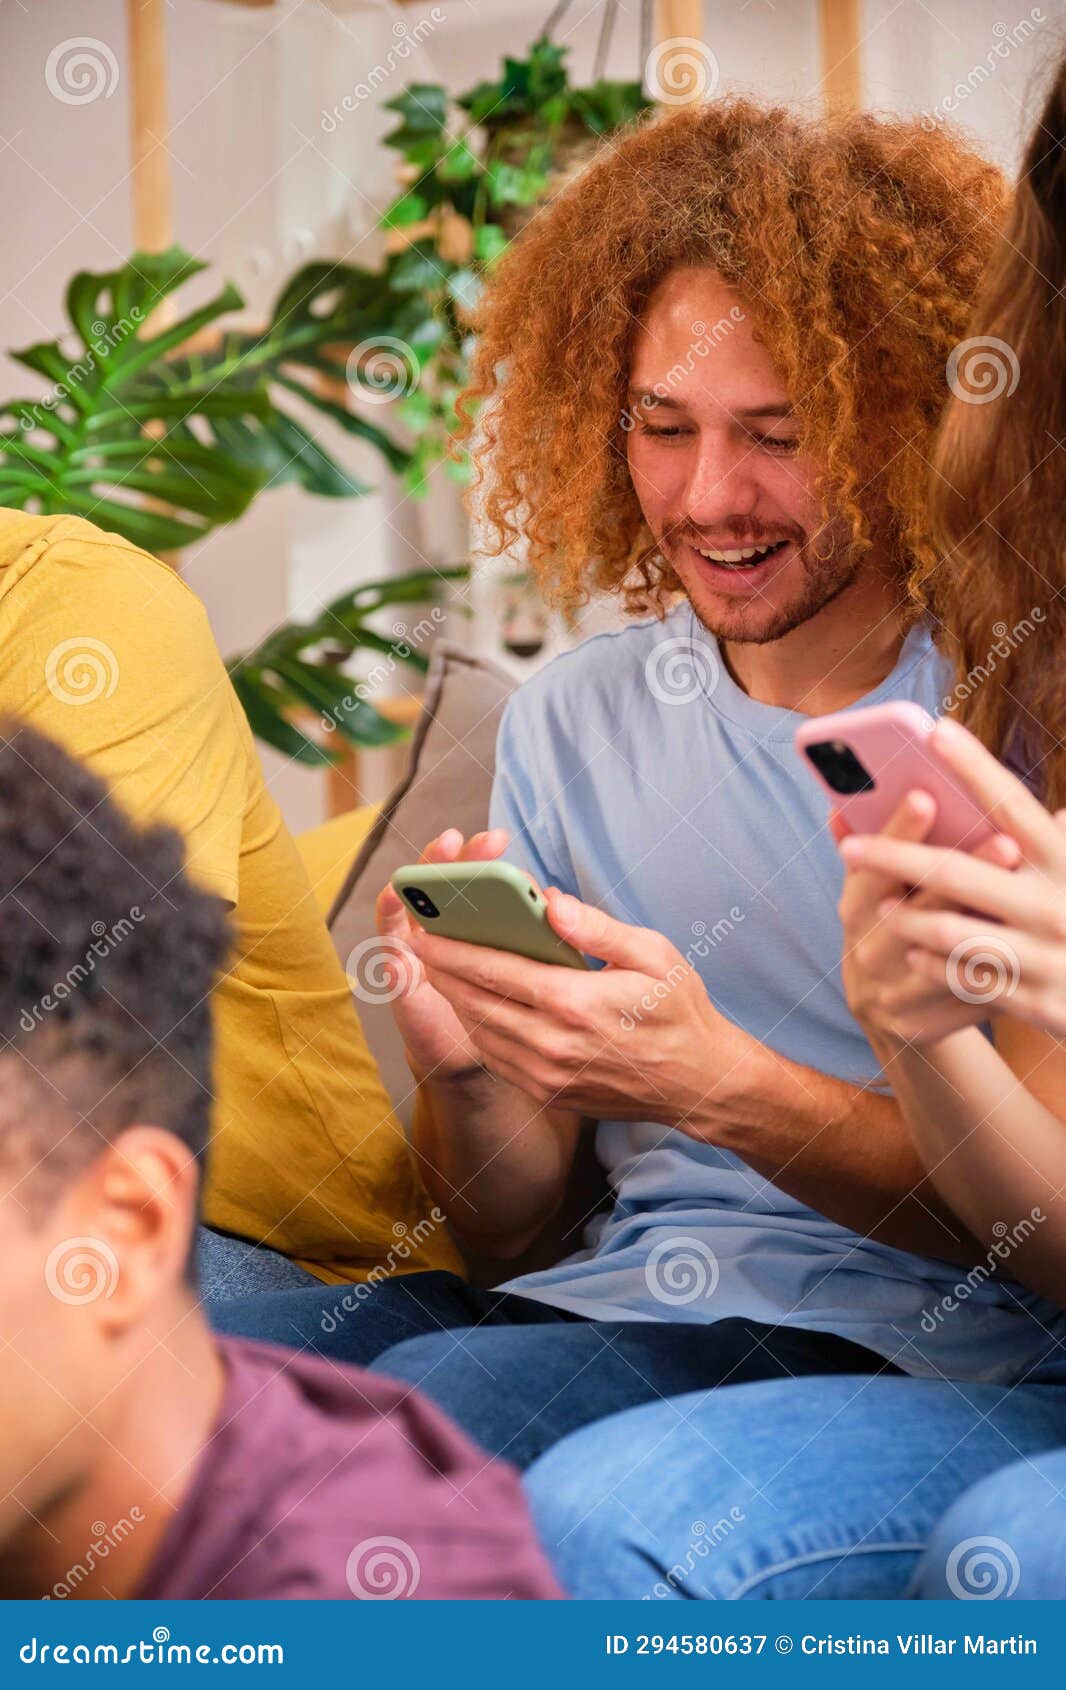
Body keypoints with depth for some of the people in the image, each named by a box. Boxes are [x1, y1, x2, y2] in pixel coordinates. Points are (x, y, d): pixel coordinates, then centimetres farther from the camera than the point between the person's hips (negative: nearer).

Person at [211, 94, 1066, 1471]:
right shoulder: (569, 722, 11)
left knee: (440, 1396, -33)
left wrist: (716, 1086, -23)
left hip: (907, 1346, -4)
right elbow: (506, 1213, 12)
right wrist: (462, 1071, -12)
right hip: (600, 1301, 4)